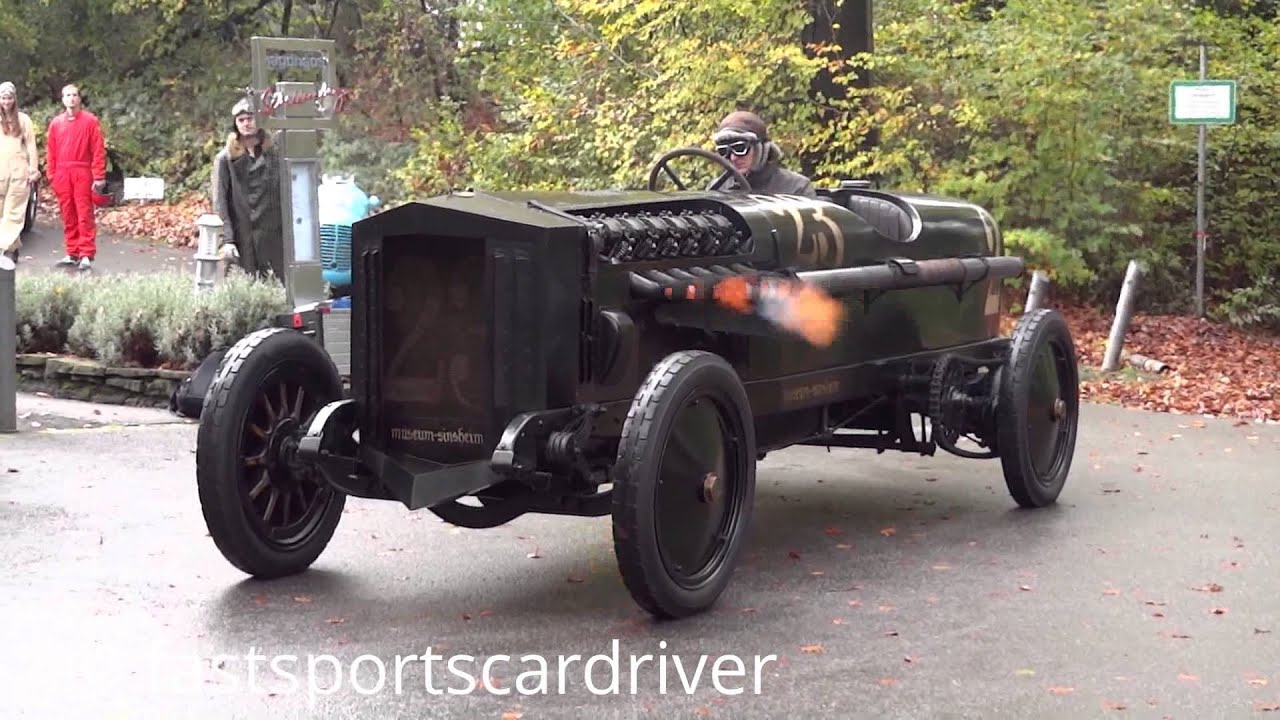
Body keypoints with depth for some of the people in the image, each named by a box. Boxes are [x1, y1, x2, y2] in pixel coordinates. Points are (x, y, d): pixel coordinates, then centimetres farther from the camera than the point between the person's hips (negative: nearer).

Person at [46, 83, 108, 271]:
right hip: (62, 174, 4)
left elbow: (98, 150, -4)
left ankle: (87, 255, -7)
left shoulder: (90, 120, 0)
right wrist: (51, 175, 8)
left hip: (82, 173, -4)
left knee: (85, 215, -7)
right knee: (68, 216, 6)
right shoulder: (56, 123, 12)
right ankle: (72, 254, 12)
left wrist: (99, 177, -9)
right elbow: (51, 151, 14)